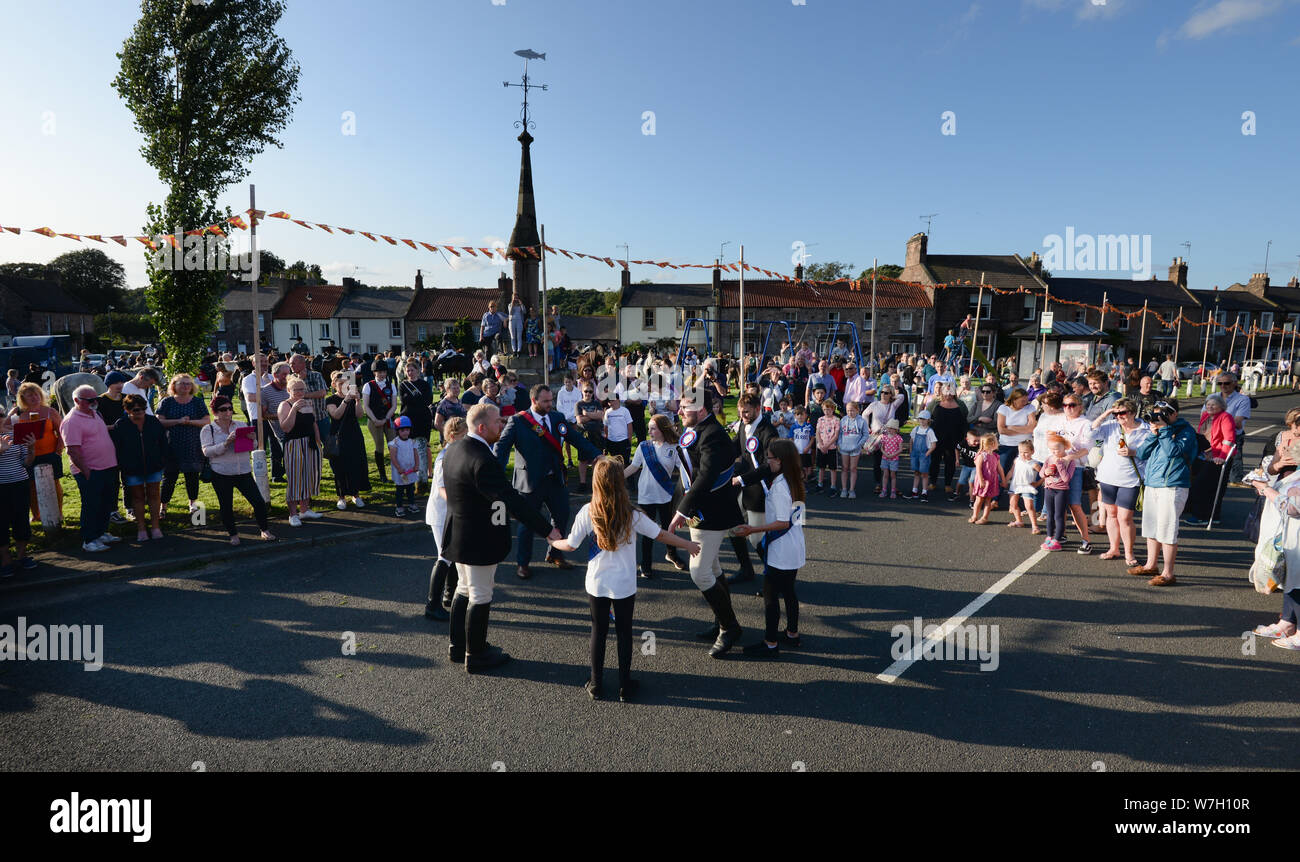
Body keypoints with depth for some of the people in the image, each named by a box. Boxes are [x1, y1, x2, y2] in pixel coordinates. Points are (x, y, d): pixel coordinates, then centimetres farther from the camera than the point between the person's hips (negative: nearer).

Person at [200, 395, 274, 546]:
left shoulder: (241, 425, 9)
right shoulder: (207, 430, 1)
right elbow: (207, 451, -11)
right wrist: (226, 444, -24)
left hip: (243, 471, 2)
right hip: (221, 474, -2)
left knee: (259, 502, -3)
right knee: (226, 507, 7)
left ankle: (265, 530, 15)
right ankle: (233, 534, 24)